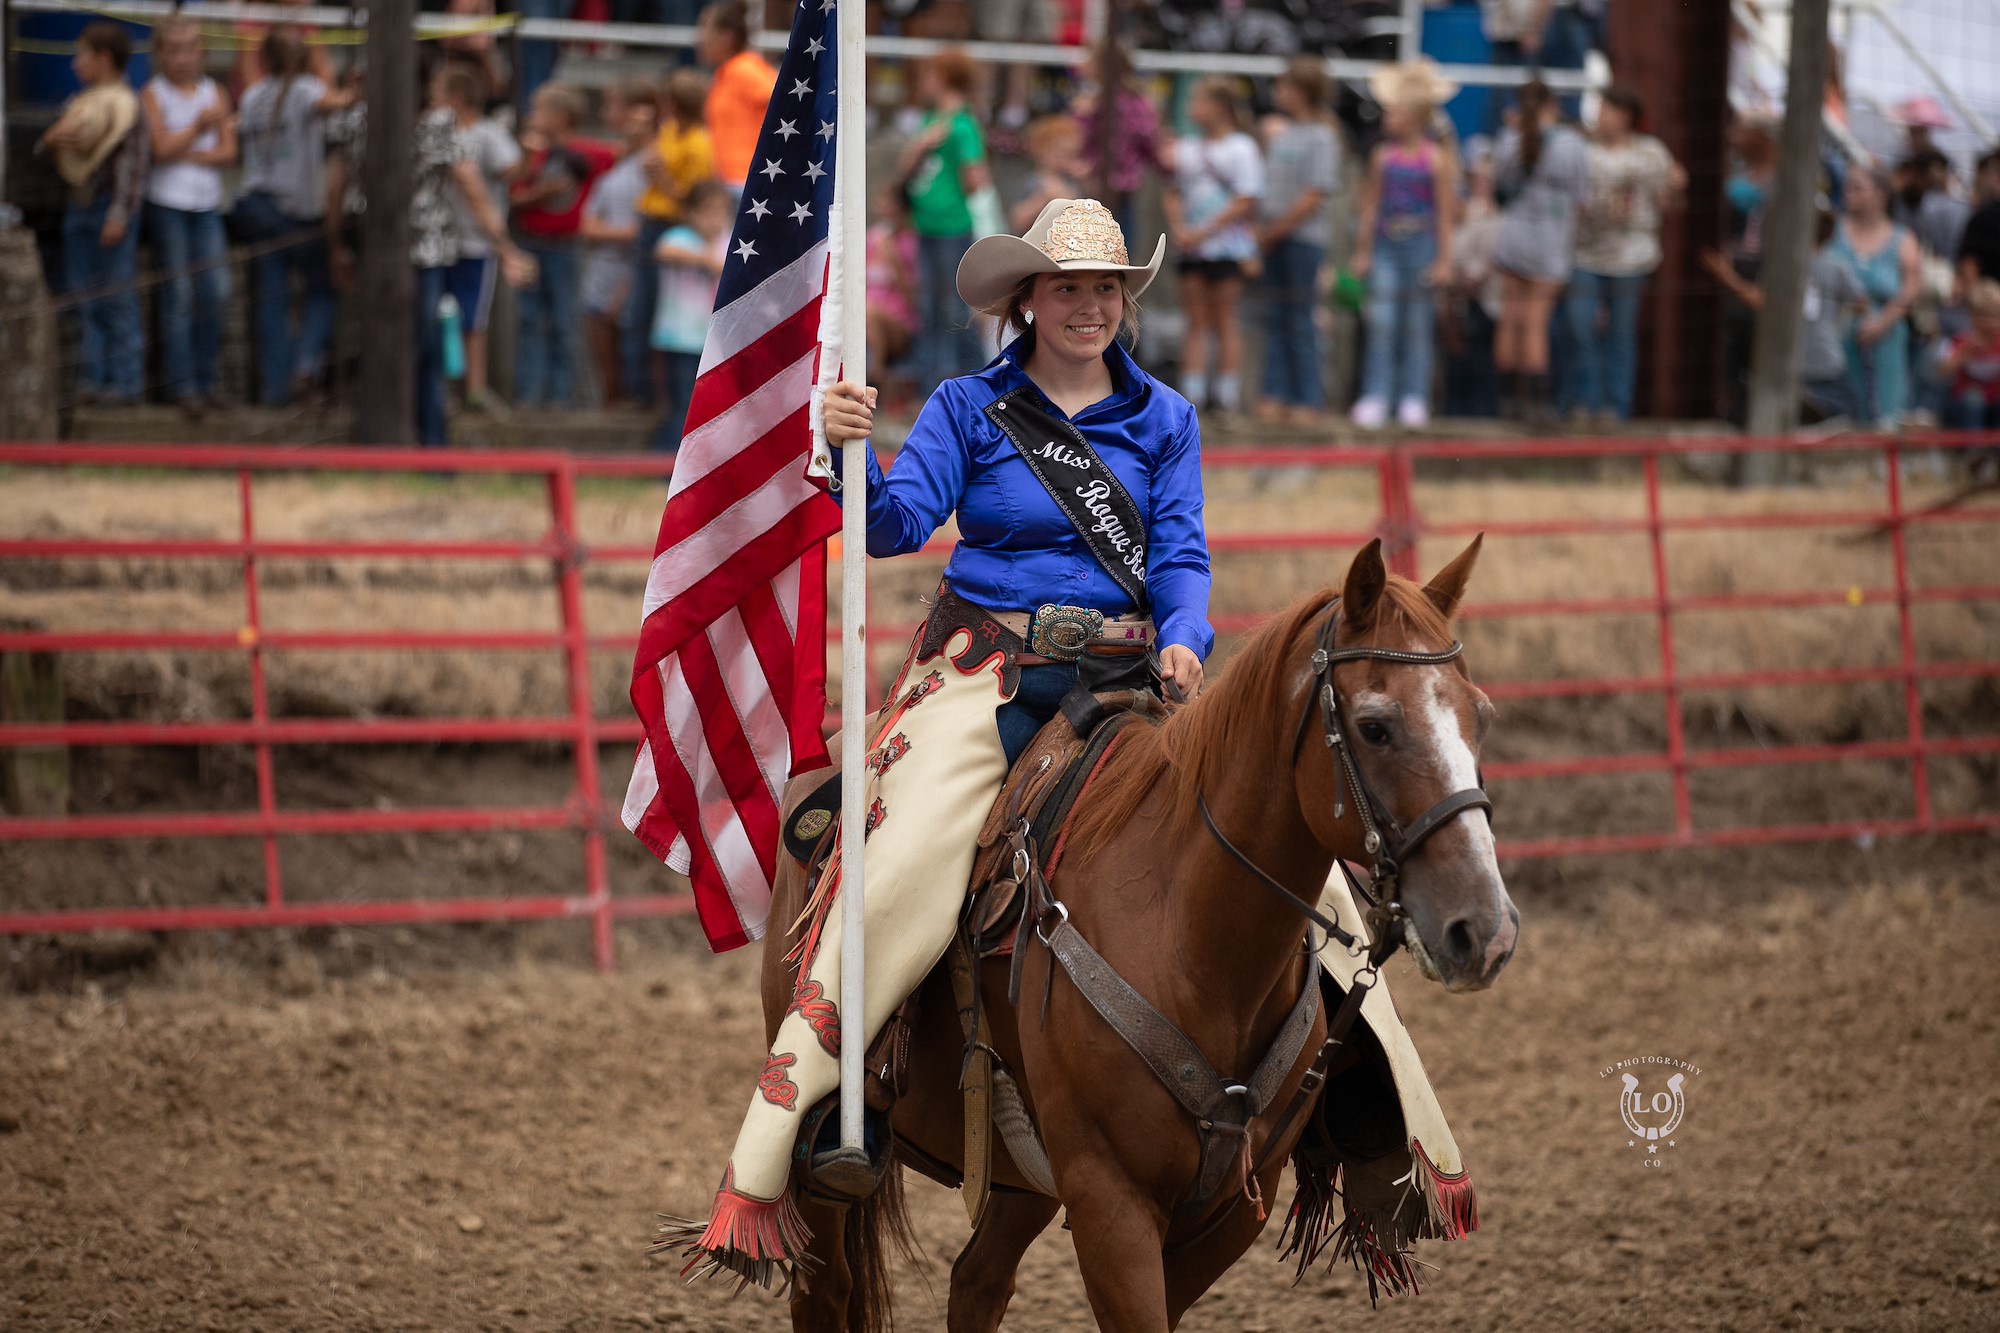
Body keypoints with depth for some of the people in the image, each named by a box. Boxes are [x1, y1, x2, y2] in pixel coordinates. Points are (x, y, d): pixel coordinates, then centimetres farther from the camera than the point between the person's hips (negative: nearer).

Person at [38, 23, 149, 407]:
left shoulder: (126, 105, -8)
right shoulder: (77, 104, 15)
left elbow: (133, 161, -15)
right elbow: (43, 147, 20)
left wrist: (119, 215, -21)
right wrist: (51, 140, -4)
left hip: (110, 206, -8)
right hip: (79, 205, 8)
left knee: (117, 299, -6)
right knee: (84, 300, 7)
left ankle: (125, 382, -3)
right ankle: (93, 378, 11)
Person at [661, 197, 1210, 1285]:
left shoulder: (1164, 420, 12)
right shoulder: (969, 409, 6)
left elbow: (1180, 555, 5)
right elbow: (899, 522, -6)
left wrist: (1184, 643, -16)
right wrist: (852, 456, -26)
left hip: (1124, 678, 2)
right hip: (984, 671, -2)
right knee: (898, 883, -23)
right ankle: (757, 1173, -23)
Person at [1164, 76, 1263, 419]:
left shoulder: (1242, 149, -5)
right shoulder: (1186, 149, 12)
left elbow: (1246, 202, -10)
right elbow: (1174, 193, 15)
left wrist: (1204, 231, -15)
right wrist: (1179, 229, -4)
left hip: (1226, 245, -5)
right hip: (1191, 248, 5)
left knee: (1225, 320, -2)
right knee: (1195, 322, 4)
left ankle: (1229, 397, -1)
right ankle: (1192, 394, 4)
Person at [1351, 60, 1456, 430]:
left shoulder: (1435, 158, -2)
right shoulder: (1383, 156, 5)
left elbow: (1445, 213, 0)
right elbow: (1371, 205, 9)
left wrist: (1444, 260, -3)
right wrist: (1363, 251, 7)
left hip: (1421, 245, -2)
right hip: (1386, 244, 2)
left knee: (1418, 325, 3)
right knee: (1381, 323, -4)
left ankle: (1414, 398, 9)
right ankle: (1375, 397, -3)